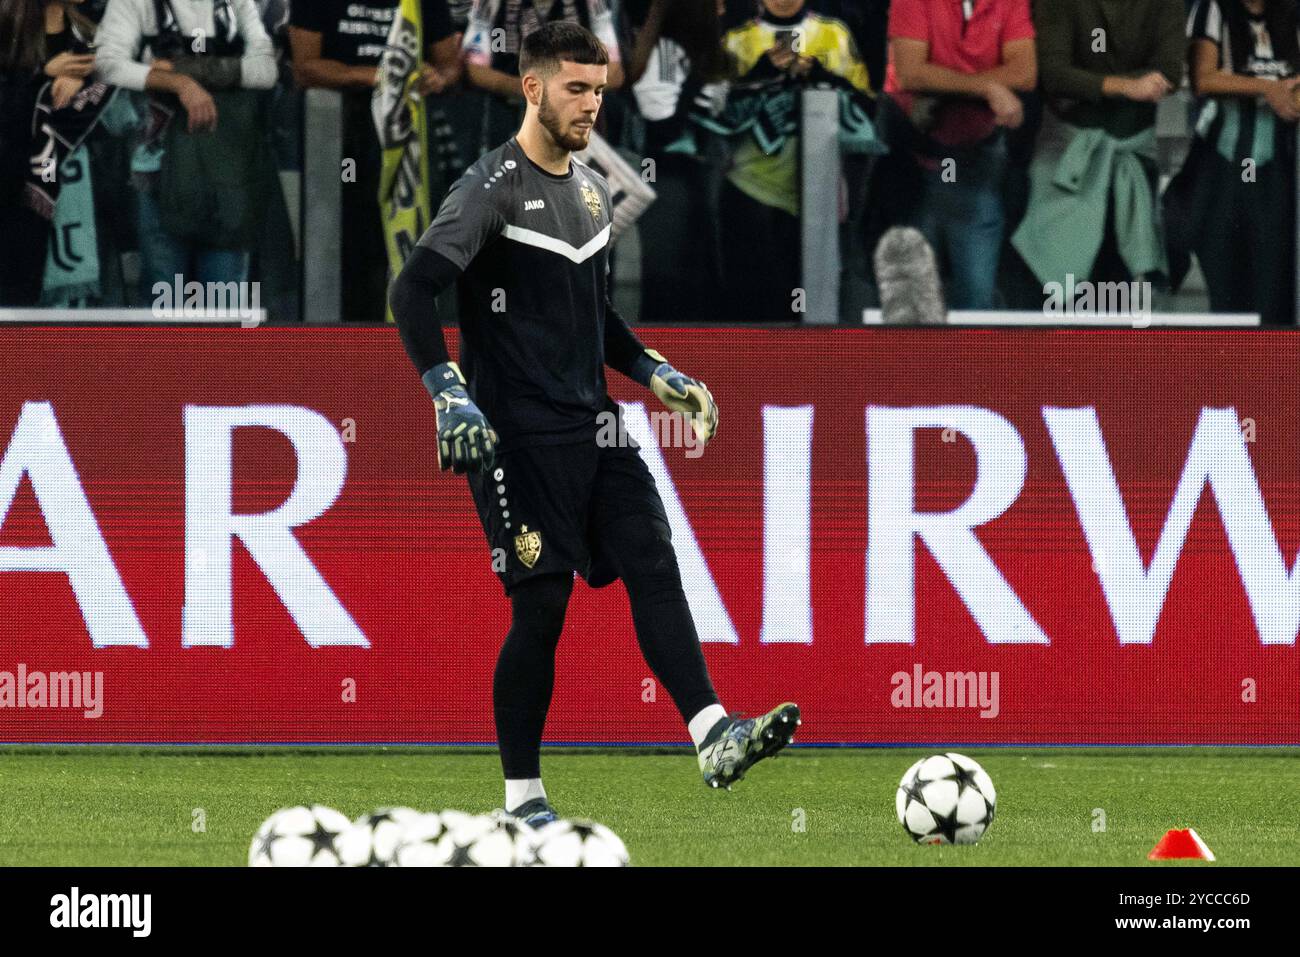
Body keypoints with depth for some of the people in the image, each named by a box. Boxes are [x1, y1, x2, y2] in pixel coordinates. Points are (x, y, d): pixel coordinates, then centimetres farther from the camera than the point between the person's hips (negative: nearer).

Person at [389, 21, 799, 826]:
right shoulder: (493, 190, -11)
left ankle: (715, 740, -17)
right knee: (542, 603, -6)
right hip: (520, 436, -7)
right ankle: (523, 797, 5)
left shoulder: (592, 187, 14)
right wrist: (451, 398, -26)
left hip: (594, 426, 7)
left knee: (654, 563, -8)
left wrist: (659, 376, 16)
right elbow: (414, 292, -18)